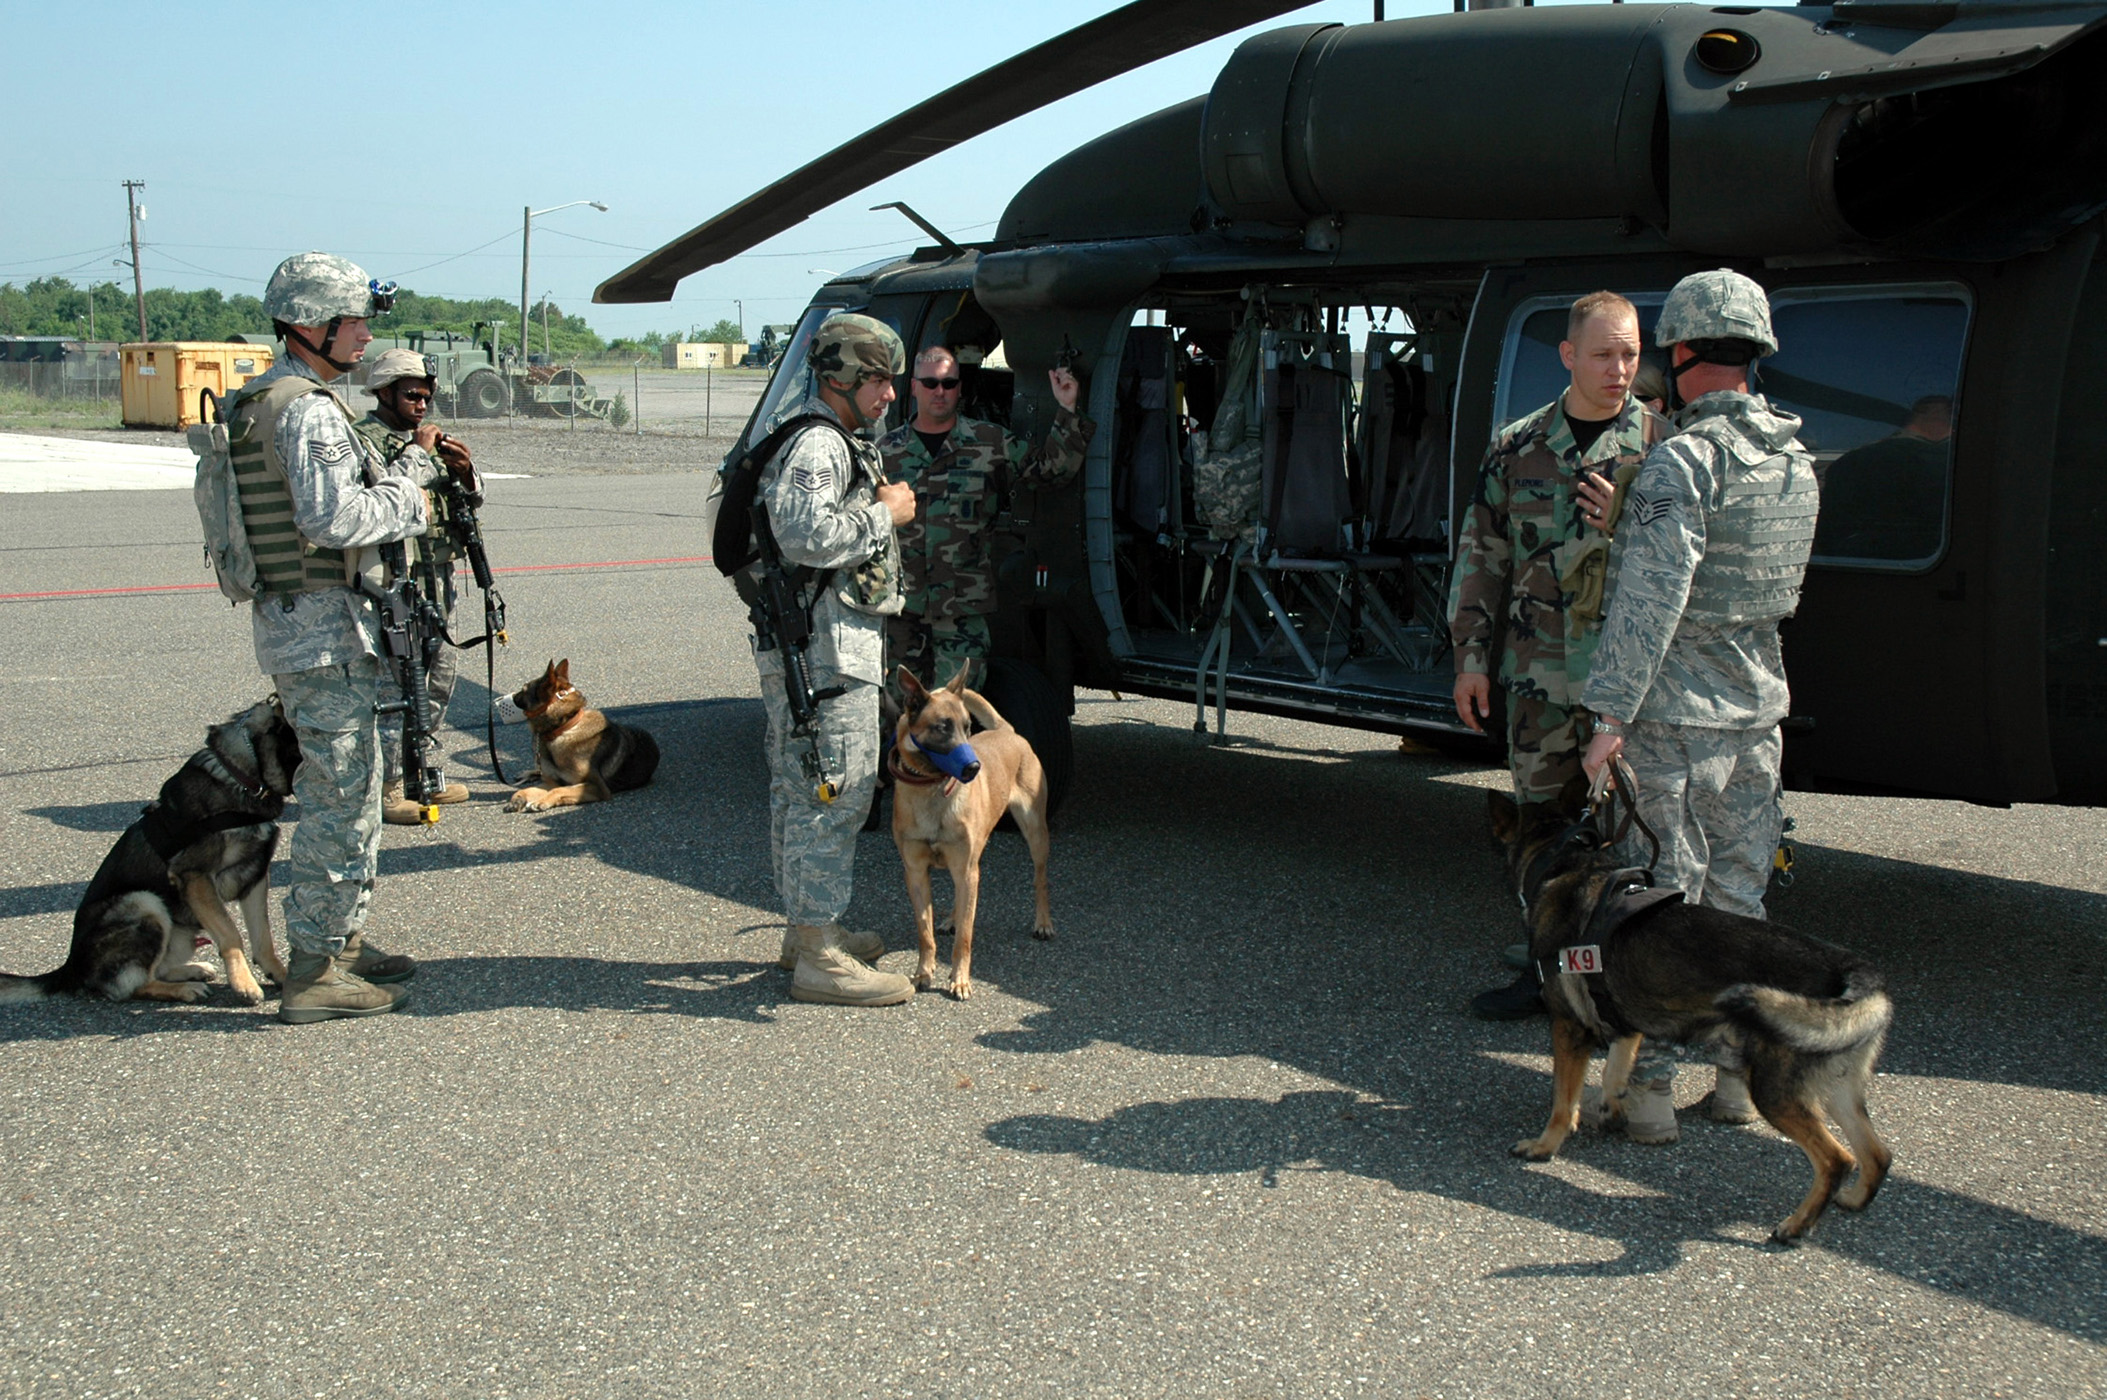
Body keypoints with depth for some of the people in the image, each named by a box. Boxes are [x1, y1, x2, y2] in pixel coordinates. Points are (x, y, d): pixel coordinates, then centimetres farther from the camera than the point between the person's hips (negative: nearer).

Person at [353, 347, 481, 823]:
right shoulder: (362, 439, -8)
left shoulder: (422, 443, 19)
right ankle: (385, 788, -4)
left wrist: (464, 471, -1)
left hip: (435, 580, 9)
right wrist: (412, 457, -21)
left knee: (439, 675, 14)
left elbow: (467, 504, 18)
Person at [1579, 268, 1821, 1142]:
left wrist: (1609, 714, -20)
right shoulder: (1797, 463, 8)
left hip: (1674, 713, -7)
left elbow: (1652, 597, -22)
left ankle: (1650, 1086, 6)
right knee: (1738, 897, 15)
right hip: (1758, 710, 7)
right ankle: (1736, 1070, 24)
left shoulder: (1685, 458, -16)